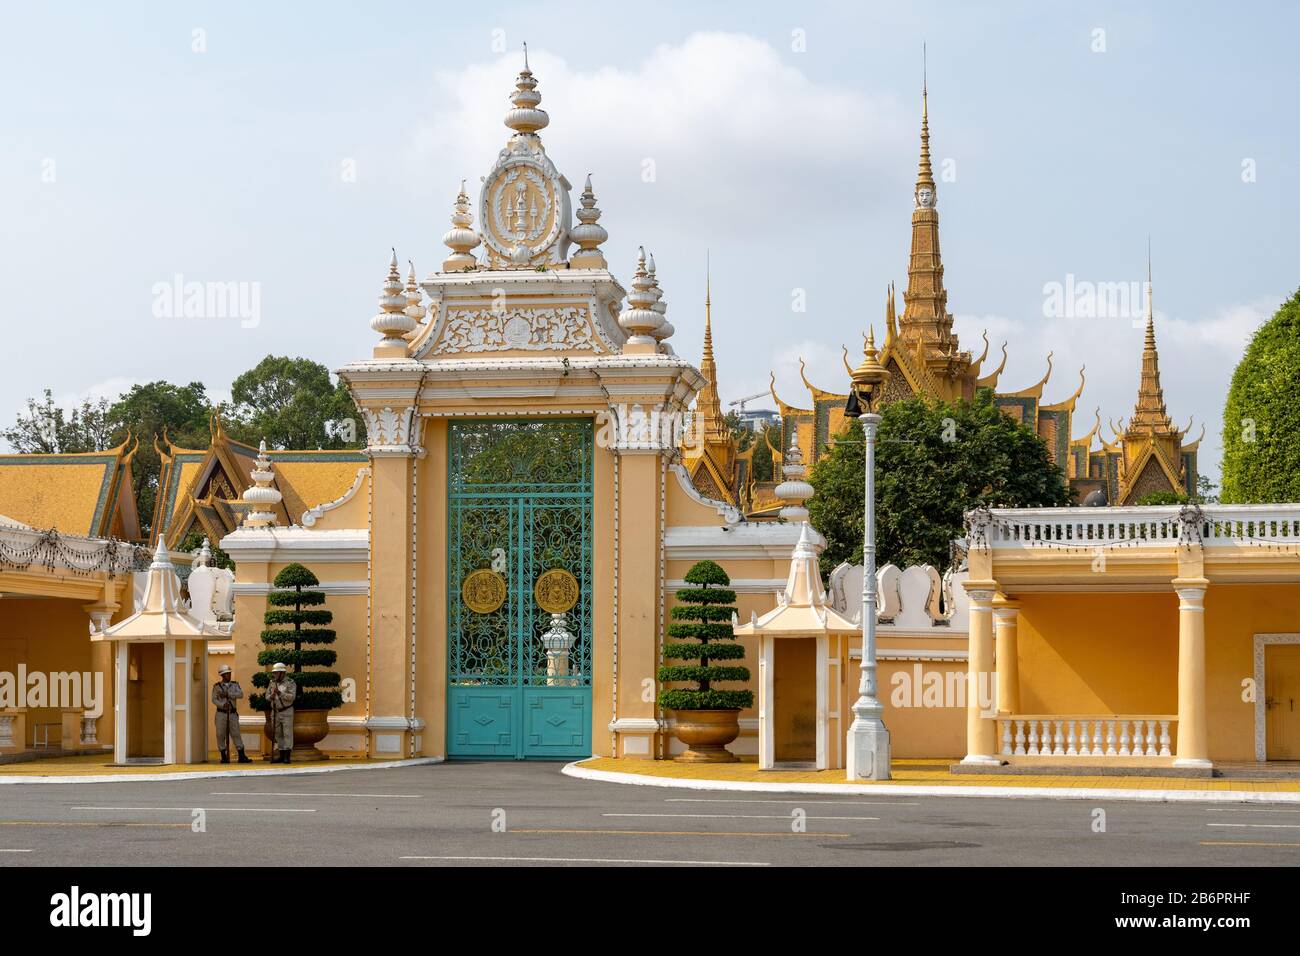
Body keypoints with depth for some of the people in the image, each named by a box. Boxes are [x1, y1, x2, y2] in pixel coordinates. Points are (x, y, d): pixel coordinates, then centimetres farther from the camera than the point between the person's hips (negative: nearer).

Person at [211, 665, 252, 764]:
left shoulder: (235, 684, 8)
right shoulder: (217, 686, 4)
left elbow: (240, 694, -8)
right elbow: (214, 699, -3)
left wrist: (228, 694, -16)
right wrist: (222, 705, -21)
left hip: (232, 713, 1)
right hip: (221, 713, -1)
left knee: (236, 733, -2)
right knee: (221, 735, -1)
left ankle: (242, 756, -3)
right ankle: (224, 757, 7)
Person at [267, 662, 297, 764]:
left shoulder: (290, 683, -6)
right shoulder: (272, 683, 11)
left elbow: (292, 696, -16)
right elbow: (267, 696, 12)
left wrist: (280, 693, -24)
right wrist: (271, 696, -11)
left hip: (286, 711, -6)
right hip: (275, 712, 6)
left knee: (287, 733, -8)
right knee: (278, 734, 8)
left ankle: (287, 756, -9)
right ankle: (281, 755, 13)